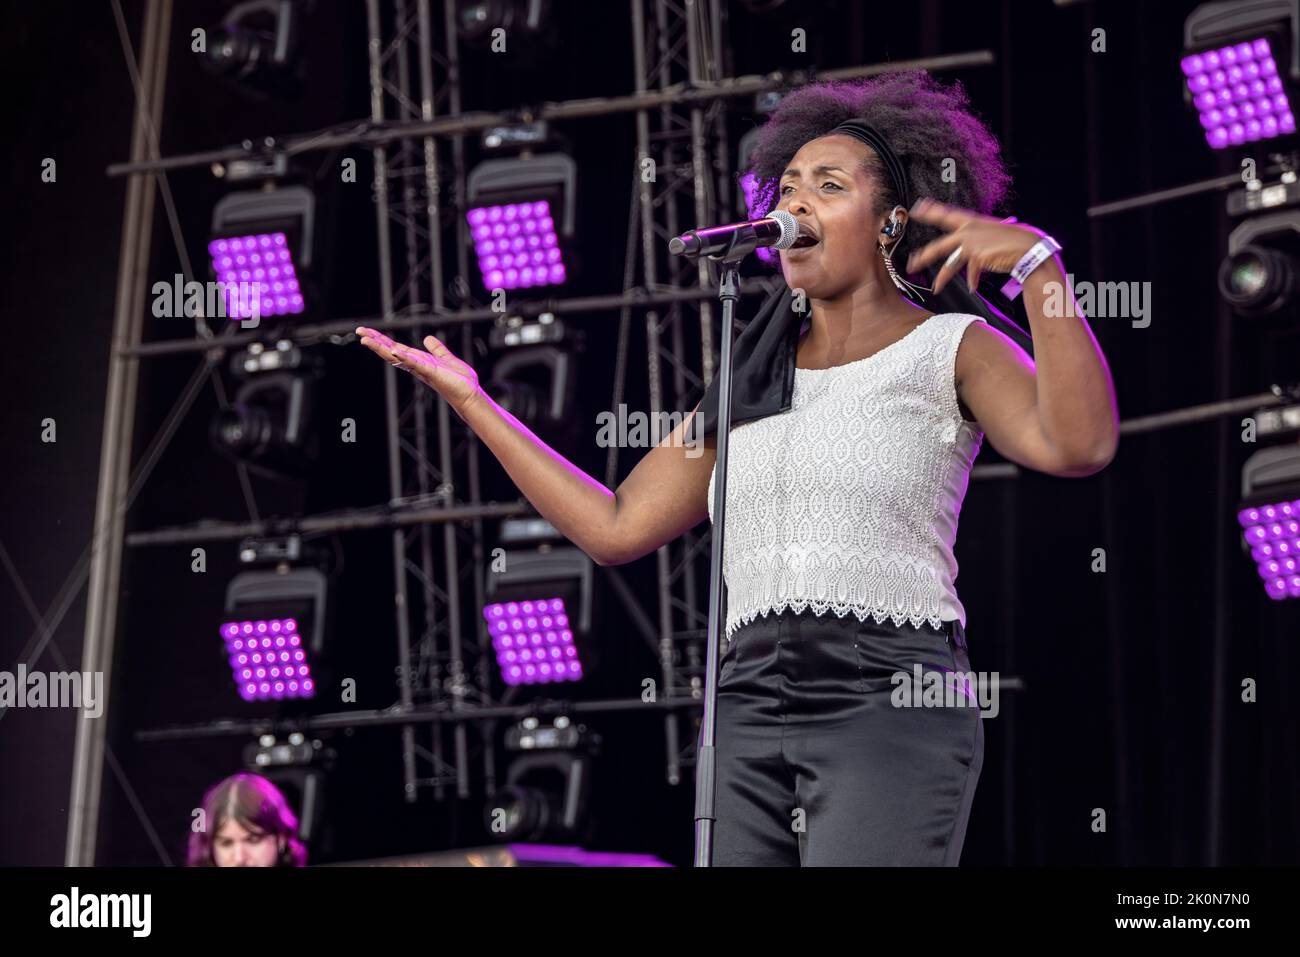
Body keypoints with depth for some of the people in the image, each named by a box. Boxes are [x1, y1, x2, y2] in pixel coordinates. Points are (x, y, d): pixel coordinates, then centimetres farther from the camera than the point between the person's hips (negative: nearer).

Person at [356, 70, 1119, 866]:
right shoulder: (753, 381, 20)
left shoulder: (949, 351, 4)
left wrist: (1036, 262, -23)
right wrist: (469, 398, 20)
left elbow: (1078, 443, -16)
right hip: (753, 717, 6)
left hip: (895, 711, -6)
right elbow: (617, 527, 19)